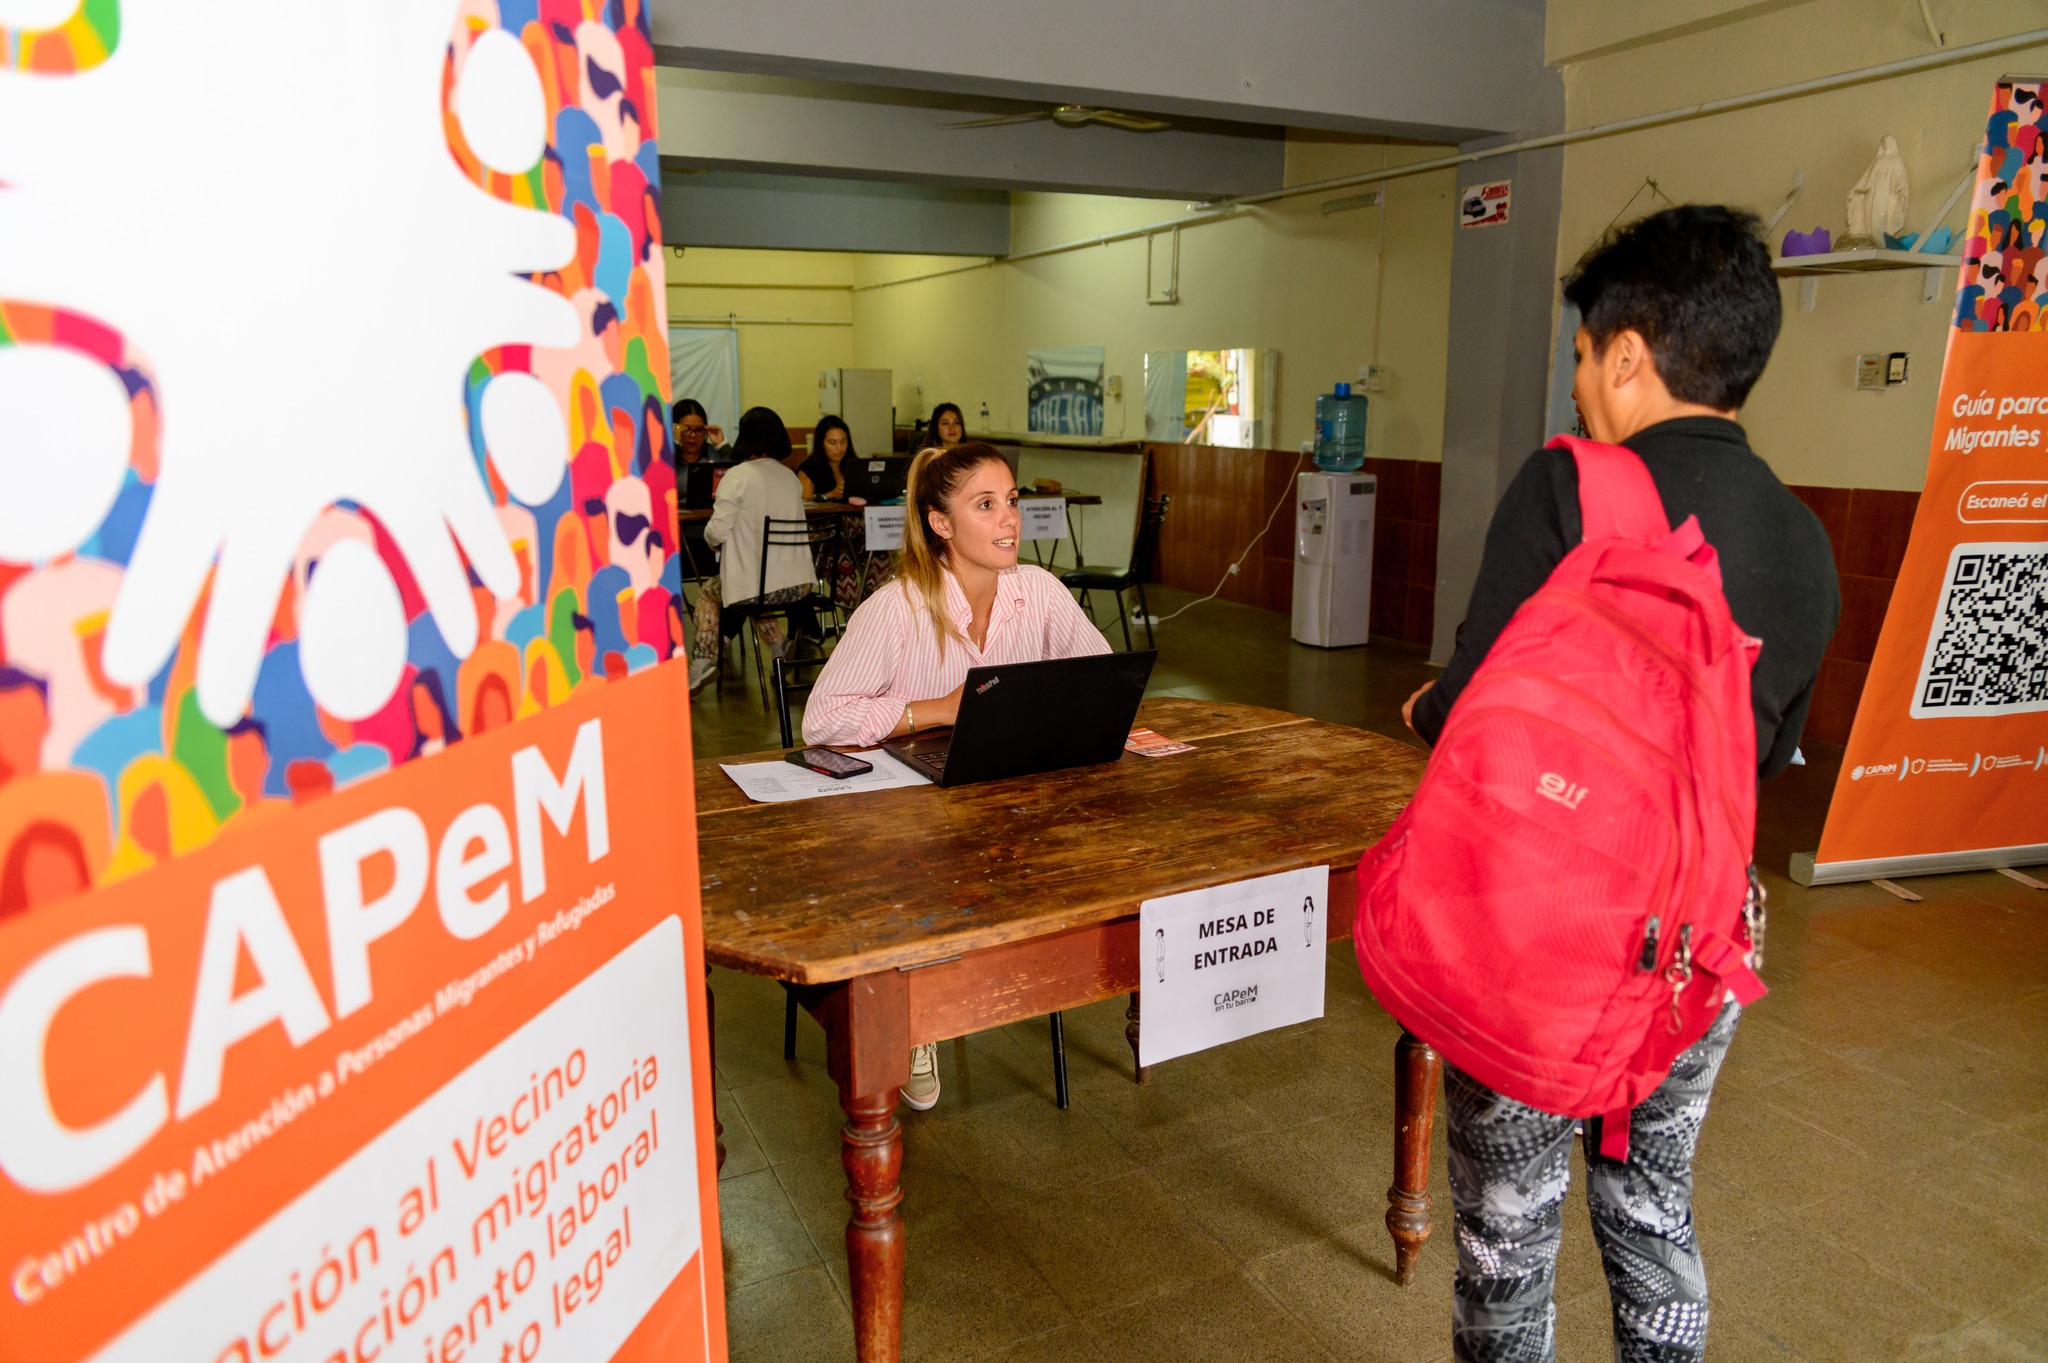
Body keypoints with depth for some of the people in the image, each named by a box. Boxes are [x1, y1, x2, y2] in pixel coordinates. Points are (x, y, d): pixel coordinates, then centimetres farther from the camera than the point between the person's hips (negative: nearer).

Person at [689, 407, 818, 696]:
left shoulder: (738, 477, -11)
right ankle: (781, 651, 28)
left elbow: (717, 533, -14)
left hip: (754, 588, -5)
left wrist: (711, 538, 10)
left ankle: (702, 665, 20)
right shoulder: (791, 477, 7)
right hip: (798, 585, 5)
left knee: (709, 592, 26)